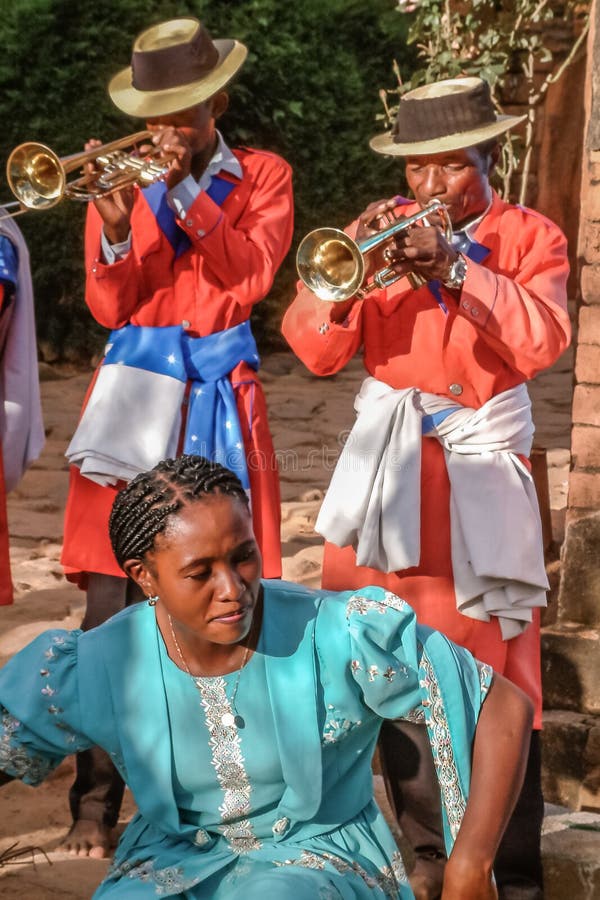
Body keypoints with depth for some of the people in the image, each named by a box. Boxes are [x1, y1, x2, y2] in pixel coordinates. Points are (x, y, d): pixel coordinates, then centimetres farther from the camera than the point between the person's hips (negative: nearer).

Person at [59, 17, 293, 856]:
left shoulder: (261, 176, 9)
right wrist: (115, 230, -15)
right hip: (135, 399, 0)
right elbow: (108, 306, 2)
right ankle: (95, 804, 1)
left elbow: (250, 275, -5)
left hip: (219, 406, 0)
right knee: (113, 610, -6)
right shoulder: (123, 180, 10)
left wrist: (184, 195, -13)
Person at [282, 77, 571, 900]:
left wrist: (454, 267, -21)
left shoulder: (530, 238, 2)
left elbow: (540, 343, -16)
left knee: (493, 677, -5)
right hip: (389, 470, 3)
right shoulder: (384, 230, 8)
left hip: (480, 471, -3)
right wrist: (350, 274, -18)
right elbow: (313, 350, -1)